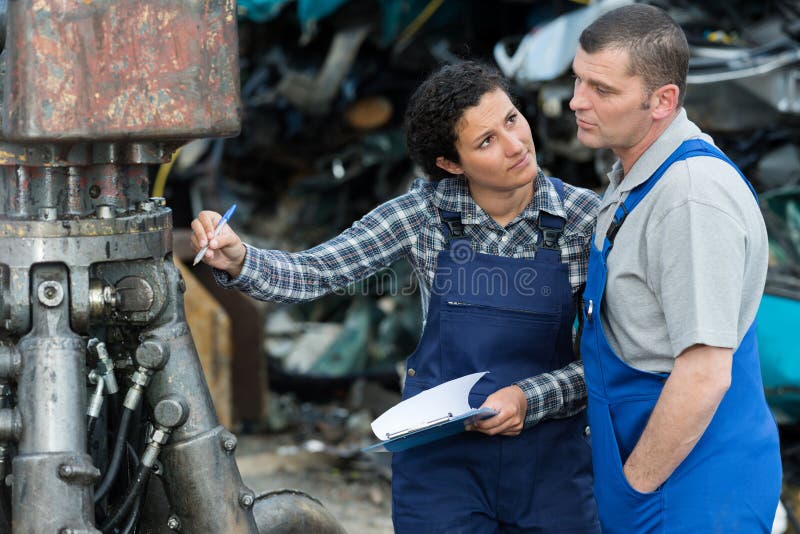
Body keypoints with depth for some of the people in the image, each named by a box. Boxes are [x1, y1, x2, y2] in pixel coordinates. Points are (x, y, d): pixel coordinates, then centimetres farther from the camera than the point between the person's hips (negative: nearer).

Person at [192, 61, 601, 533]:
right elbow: (314, 274, -10)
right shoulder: (426, 212, -7)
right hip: (441, 455, 0)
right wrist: (238, 260, -28)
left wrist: (532, 397, -21)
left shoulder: (584, 216, -9)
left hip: (550, 458, 0)